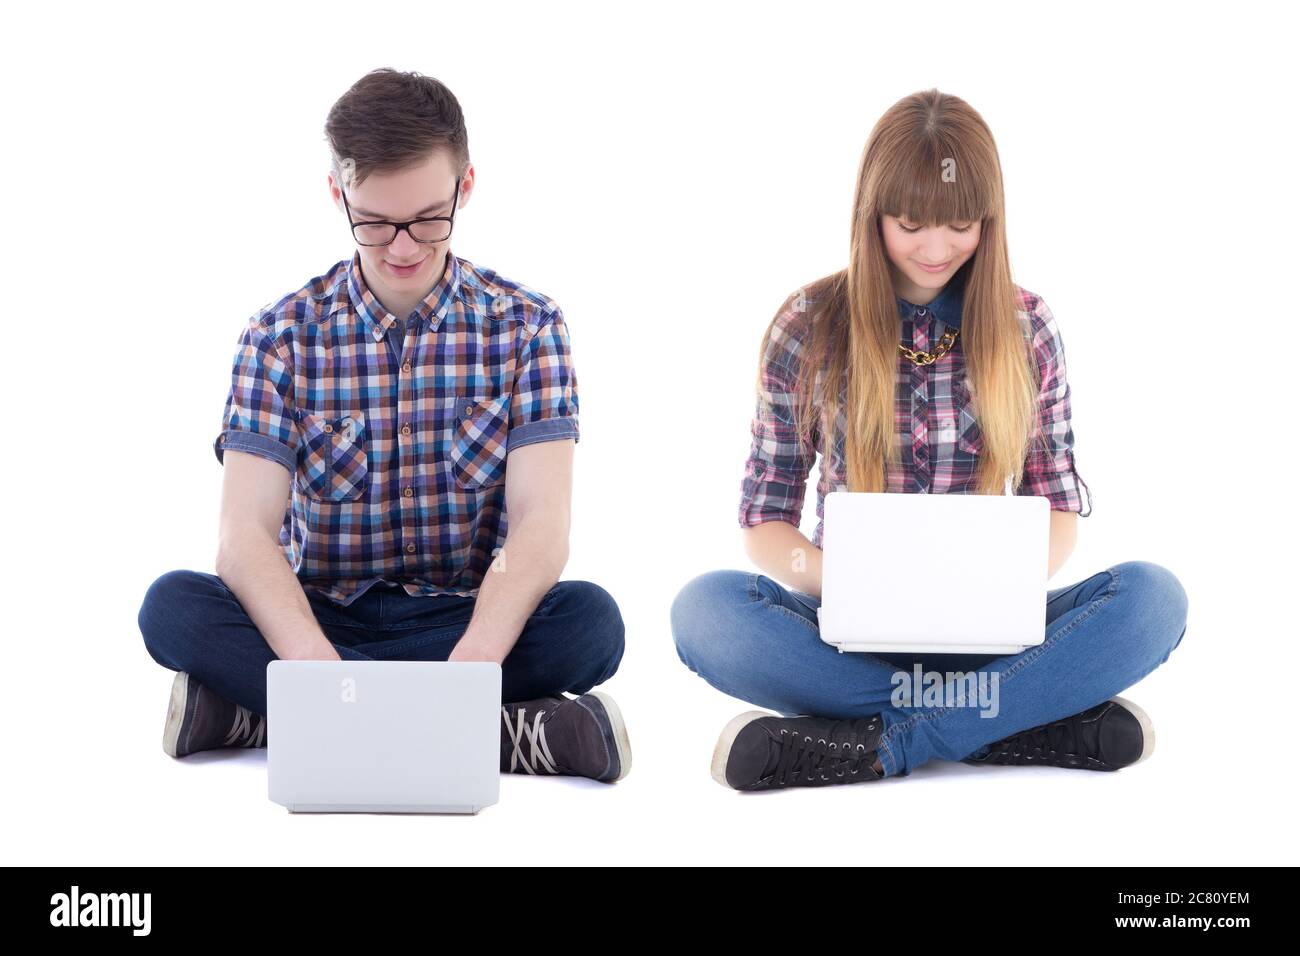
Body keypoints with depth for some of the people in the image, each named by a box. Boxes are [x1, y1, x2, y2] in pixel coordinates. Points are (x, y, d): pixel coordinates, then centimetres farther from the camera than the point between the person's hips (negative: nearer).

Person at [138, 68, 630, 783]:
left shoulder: (527, 325, -2)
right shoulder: (282, 334, -2)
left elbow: (541, 523, -13)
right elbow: (245, 534, -13)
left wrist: (472, 660, -34)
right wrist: (314, 661, -35)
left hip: (466, 616, 0)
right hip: (317, 617, 0)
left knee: (592, 622, -31)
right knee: (172, 607, -28)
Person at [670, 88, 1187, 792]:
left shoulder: (1025, 328, 6)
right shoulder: (808, 329, 2)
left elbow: (1059, 505, 9)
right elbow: (766, 519, 3)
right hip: (851, 630, -1)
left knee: (1154, 596, -27)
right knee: (703, 608, -32)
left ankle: (878, 744, -30)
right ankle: (1024, 721, -30)